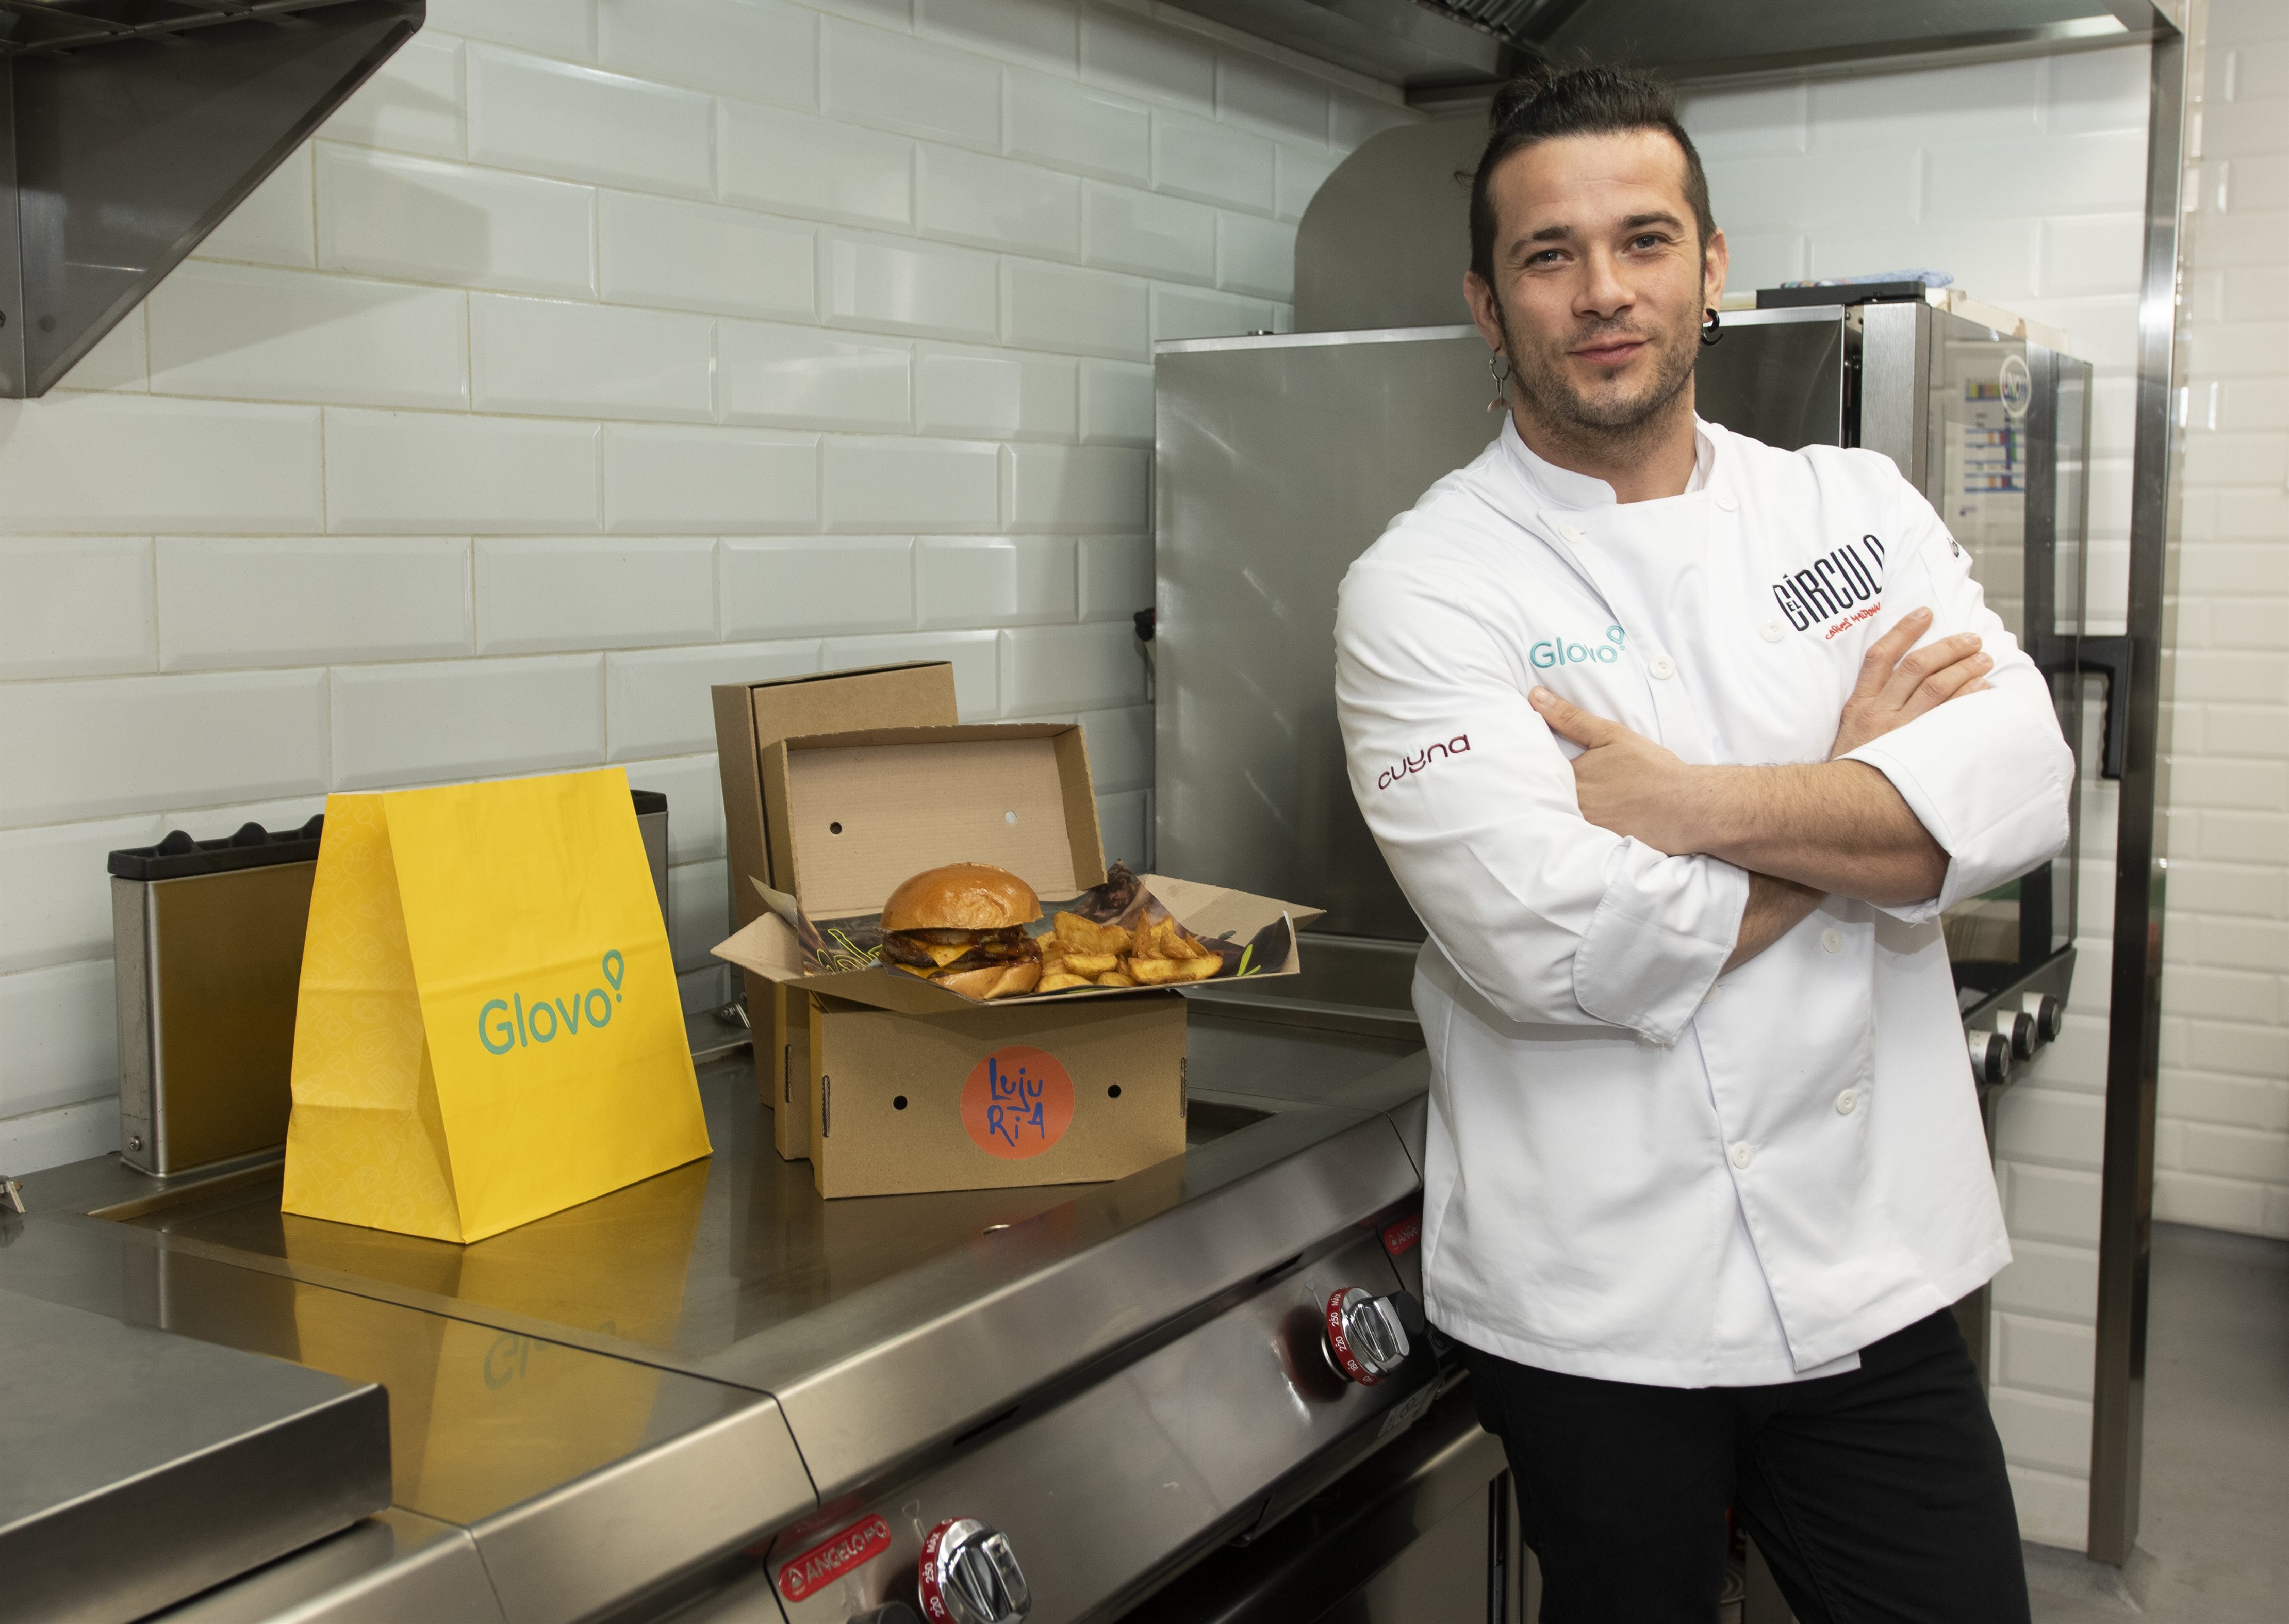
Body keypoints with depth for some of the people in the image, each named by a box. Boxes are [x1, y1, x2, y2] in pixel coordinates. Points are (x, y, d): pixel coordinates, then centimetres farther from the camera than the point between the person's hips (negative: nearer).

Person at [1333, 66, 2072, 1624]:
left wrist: (1691, 802, -19)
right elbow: (1554, 939, -23)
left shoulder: (1856, 507, 5)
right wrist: (1858, 781, -10)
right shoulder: (1423, 589, -10)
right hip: (1603, 1307, -3)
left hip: (1876, 1269, 4)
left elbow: (2019, 787, -10)